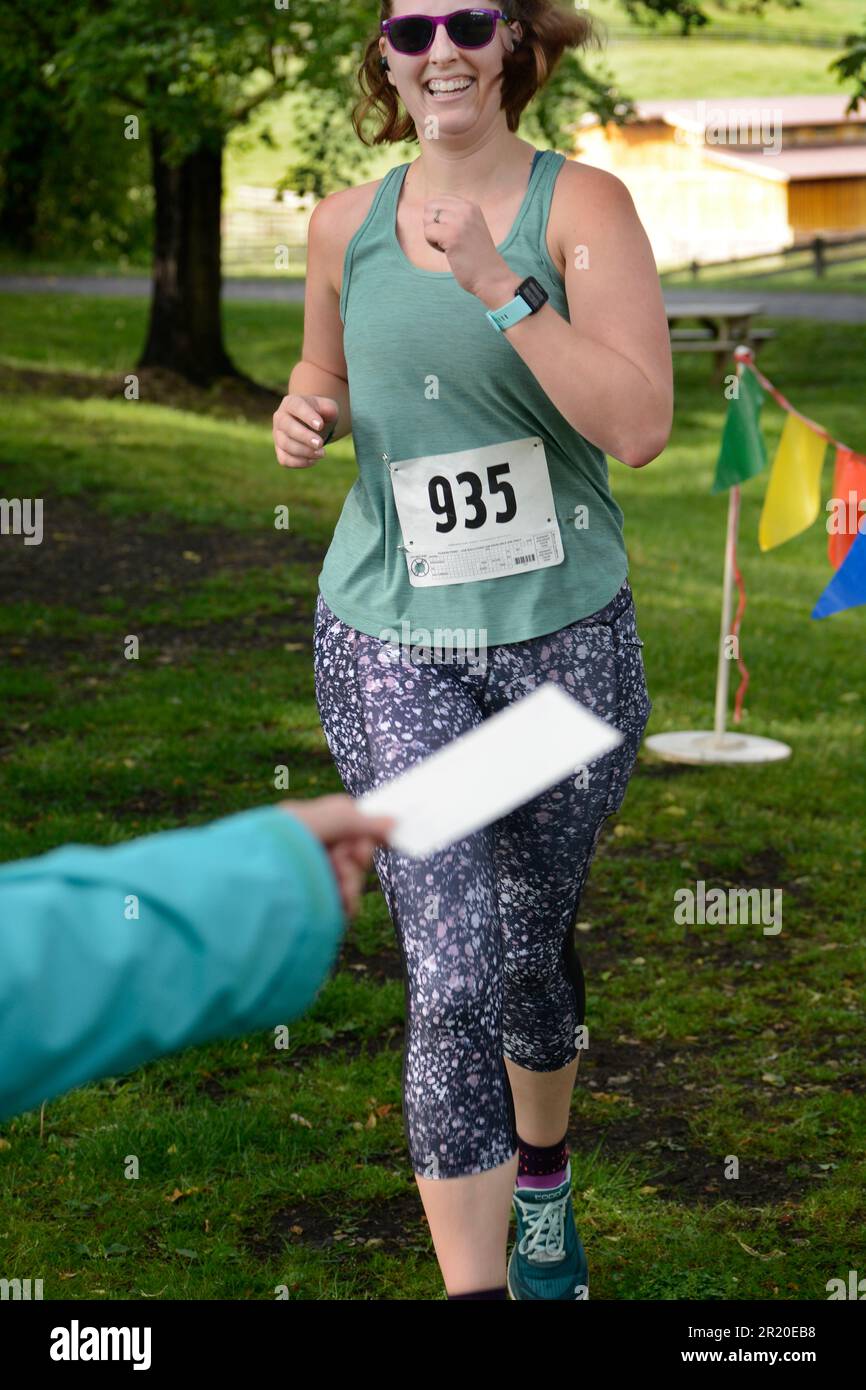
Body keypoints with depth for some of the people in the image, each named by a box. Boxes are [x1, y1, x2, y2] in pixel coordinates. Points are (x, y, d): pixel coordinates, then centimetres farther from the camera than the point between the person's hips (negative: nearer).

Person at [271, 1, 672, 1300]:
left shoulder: (582, 204, -7)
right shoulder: (346, 223, 2)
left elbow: (640, 426, -20)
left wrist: (498, 285, -27)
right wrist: (304, 416, -1)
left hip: (567, 637, 0)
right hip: (392, 643, 1)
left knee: (534, 948, 17)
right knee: (453, 977, -12)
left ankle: (542, 1177, 47)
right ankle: (472, 1283, -2)